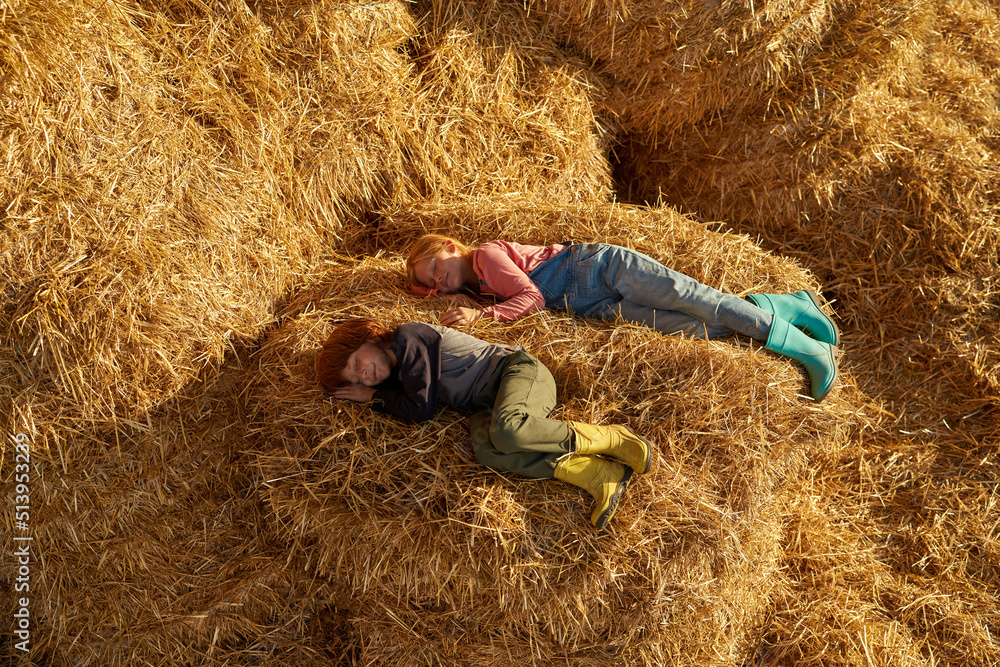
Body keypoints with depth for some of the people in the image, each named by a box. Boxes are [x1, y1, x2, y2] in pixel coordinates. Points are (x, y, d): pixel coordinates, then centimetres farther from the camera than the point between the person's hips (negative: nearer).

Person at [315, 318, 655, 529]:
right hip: (489, 401, 7)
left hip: (517, 369, -7)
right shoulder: (397, 376, 20)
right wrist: (371, 394, 7)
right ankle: (598, 475, -32)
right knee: (484, 448, -27)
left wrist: (375, 397, 3)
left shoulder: (408, 336, -7)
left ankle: (610, 439, -21)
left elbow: (421, 407, -11)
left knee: (505, 429, -39)